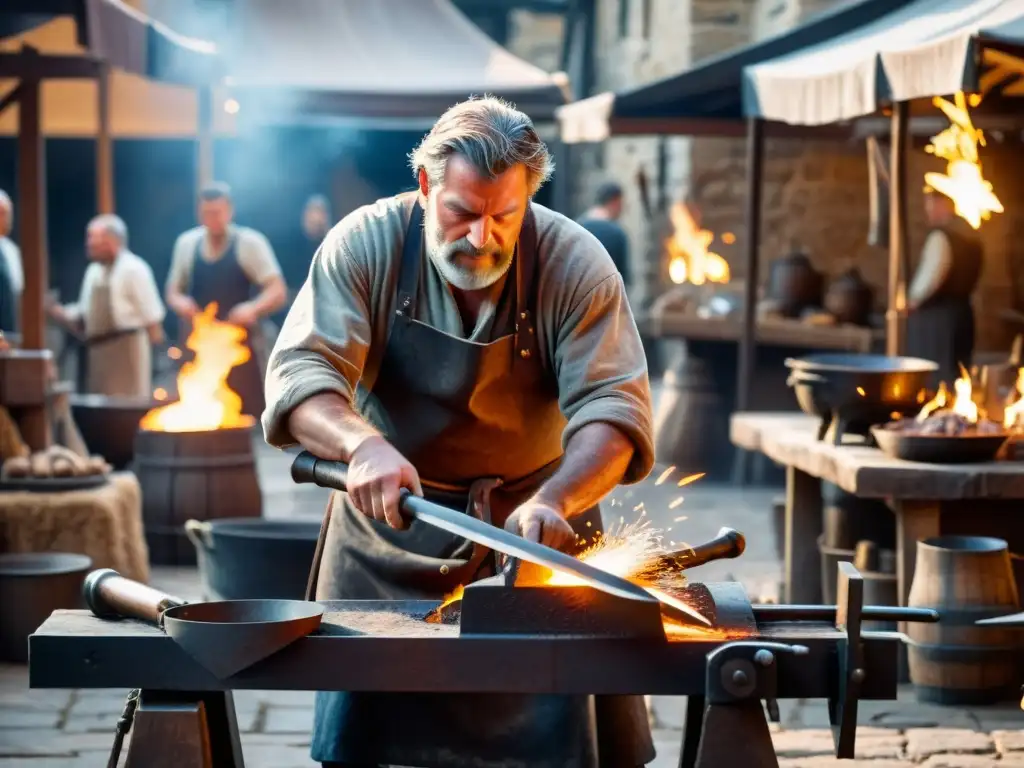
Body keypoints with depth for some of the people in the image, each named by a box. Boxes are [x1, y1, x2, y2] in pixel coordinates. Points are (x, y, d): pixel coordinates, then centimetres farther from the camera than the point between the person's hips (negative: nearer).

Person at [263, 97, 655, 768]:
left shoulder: (575, 264, -15)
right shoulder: (365, 245, -13)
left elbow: (613, 409, -20)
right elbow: (300, 371, -20)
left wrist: (555, 499, -39)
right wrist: (361, 444, -41)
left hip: (534, 523, 0)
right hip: (386, 530, 1)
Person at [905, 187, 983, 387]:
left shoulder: (942, 236, -16)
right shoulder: (970, 234, 11)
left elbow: (931, 275, -22)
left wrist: (913, 299, -9)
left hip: (934, 314, -9)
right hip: (961, 309, 9)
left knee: (933, 377, -4)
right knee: (956, 374, 11)